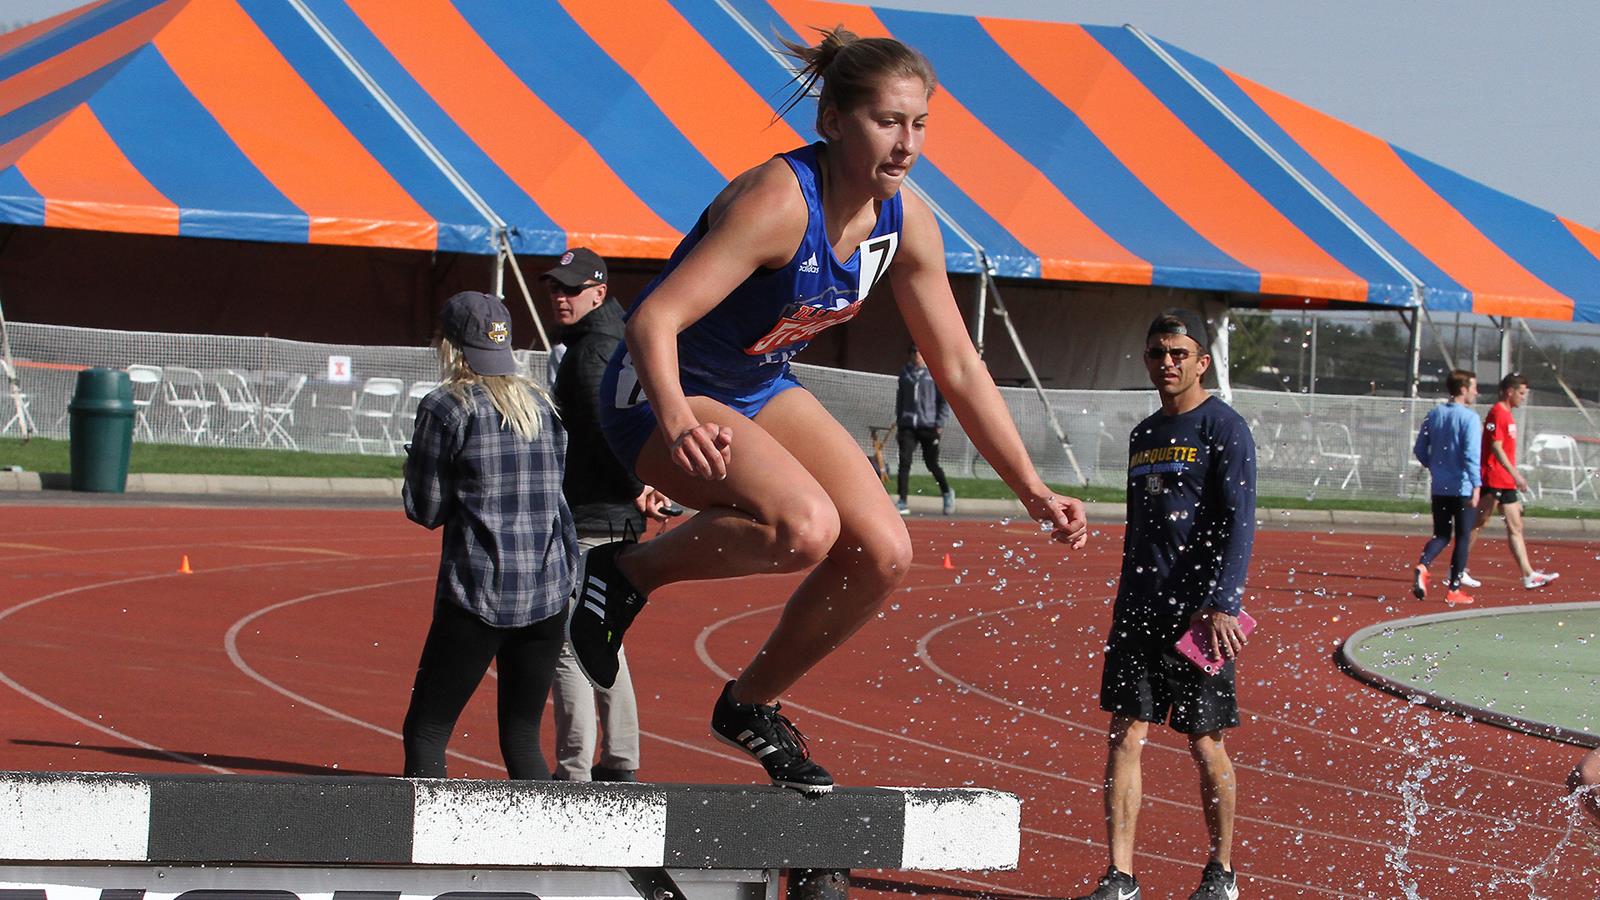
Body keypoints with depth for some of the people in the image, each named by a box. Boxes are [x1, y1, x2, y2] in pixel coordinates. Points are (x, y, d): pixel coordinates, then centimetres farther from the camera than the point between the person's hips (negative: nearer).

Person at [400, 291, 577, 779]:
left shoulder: (446, 408, -5)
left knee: (425, 734, -1)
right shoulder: (542, 404, 11)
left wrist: (416, 462, 16)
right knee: (522, 739, 11)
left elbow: (426, 510, -2)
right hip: (549, 592, 5)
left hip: (478, 593, -5)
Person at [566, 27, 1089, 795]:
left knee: (883, 553, -7)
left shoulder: (906, 223, -7)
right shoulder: (778, 203, -29)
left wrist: (1032, 489, 1)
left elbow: (959, 368, 3)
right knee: (805, 527, -32)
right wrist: (676, 422, -53)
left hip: (760, 390, 8)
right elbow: (653, 320, -35)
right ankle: (624, 572, -8)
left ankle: (752, 704, 14)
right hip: (664, 393, -8)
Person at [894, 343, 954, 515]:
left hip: (928, 425, -3)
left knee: (931, 463, 4)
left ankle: (946, 493, 30)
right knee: (904, 462, -9)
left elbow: (945, 399, -1)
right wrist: (899, 420, 13)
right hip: (908, 426, 3)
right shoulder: (905, 372, 11)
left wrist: (940, 422, -8)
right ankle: (902, 502, -9)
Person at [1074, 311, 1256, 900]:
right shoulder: (1143, 436, 16)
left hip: (1197, 613, -6)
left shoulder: (1224, 430, -5)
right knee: (1124, 736, -3)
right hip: (1139, 610, 6)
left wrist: (1221, 603, -21)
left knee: (1206, 744, 2)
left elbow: (1237, 526, -12)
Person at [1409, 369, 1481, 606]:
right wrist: (1476, 485, -22)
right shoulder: (1469, 418, -12)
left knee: (1441, 536, 14)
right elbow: (1471, 455, -20)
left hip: (1439, 488, 5)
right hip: (1463, 488, -5)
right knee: (1463, 538, 6)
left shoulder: (1434, 415, 7)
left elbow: (1420, 450, 12)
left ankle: (1422, 566, -15)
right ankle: (1454, 589, 8)